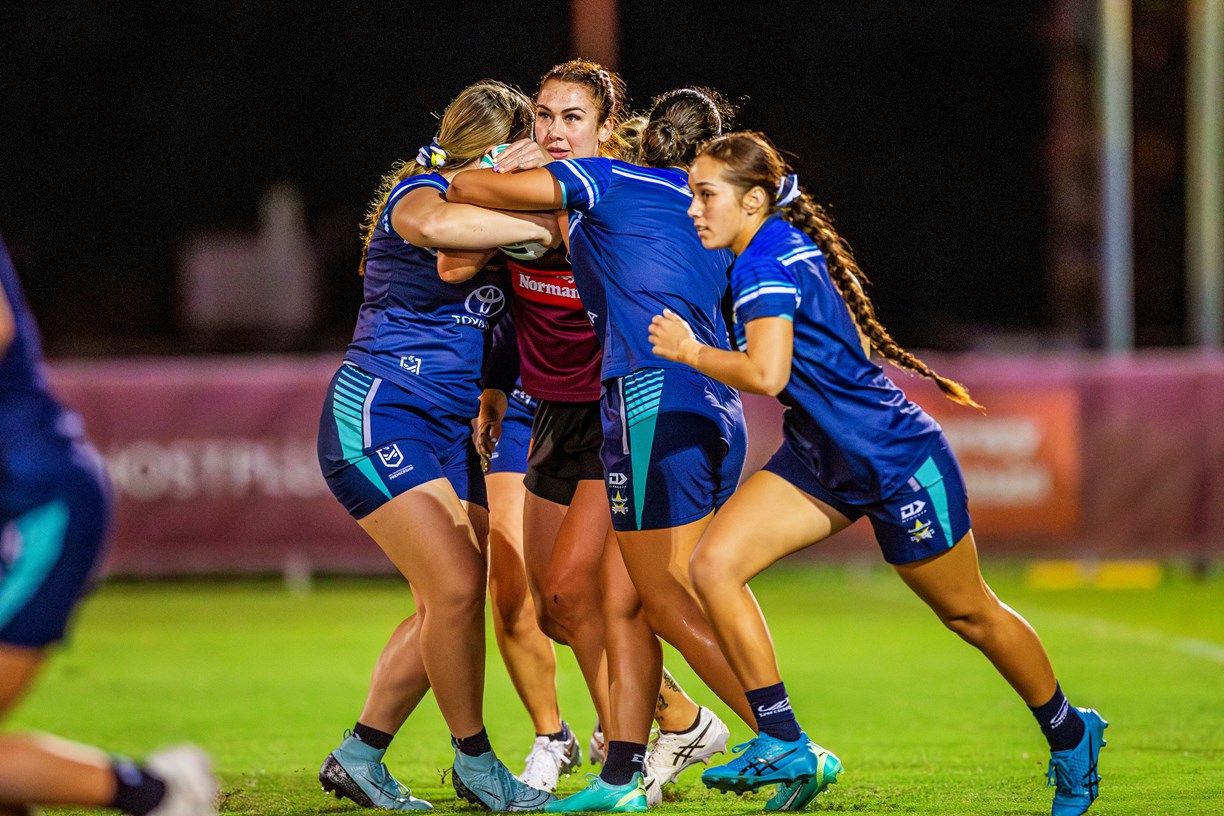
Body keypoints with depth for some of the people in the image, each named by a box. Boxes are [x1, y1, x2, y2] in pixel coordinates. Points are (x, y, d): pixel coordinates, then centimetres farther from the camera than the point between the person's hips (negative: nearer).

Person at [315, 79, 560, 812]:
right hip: (378, 414, -9)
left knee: (448, 605, 4)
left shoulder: (485, 211, 15)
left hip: (448, 431, 9)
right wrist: (545, 227, -31)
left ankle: (360, 757, 14)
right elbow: (436, 225, -38)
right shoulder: (418, 194, -11)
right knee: (456, 587, -17)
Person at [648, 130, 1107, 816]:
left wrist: (688, 349, -22)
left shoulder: (766, 264, -23)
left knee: (968, 612, 8)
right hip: (823, 460, 9)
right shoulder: (784, 247, 4)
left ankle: (1071, 735, 30)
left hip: (897, 460, -9)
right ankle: (784, 745, -5)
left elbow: (766, 373, -34)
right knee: (714, 564, -9)